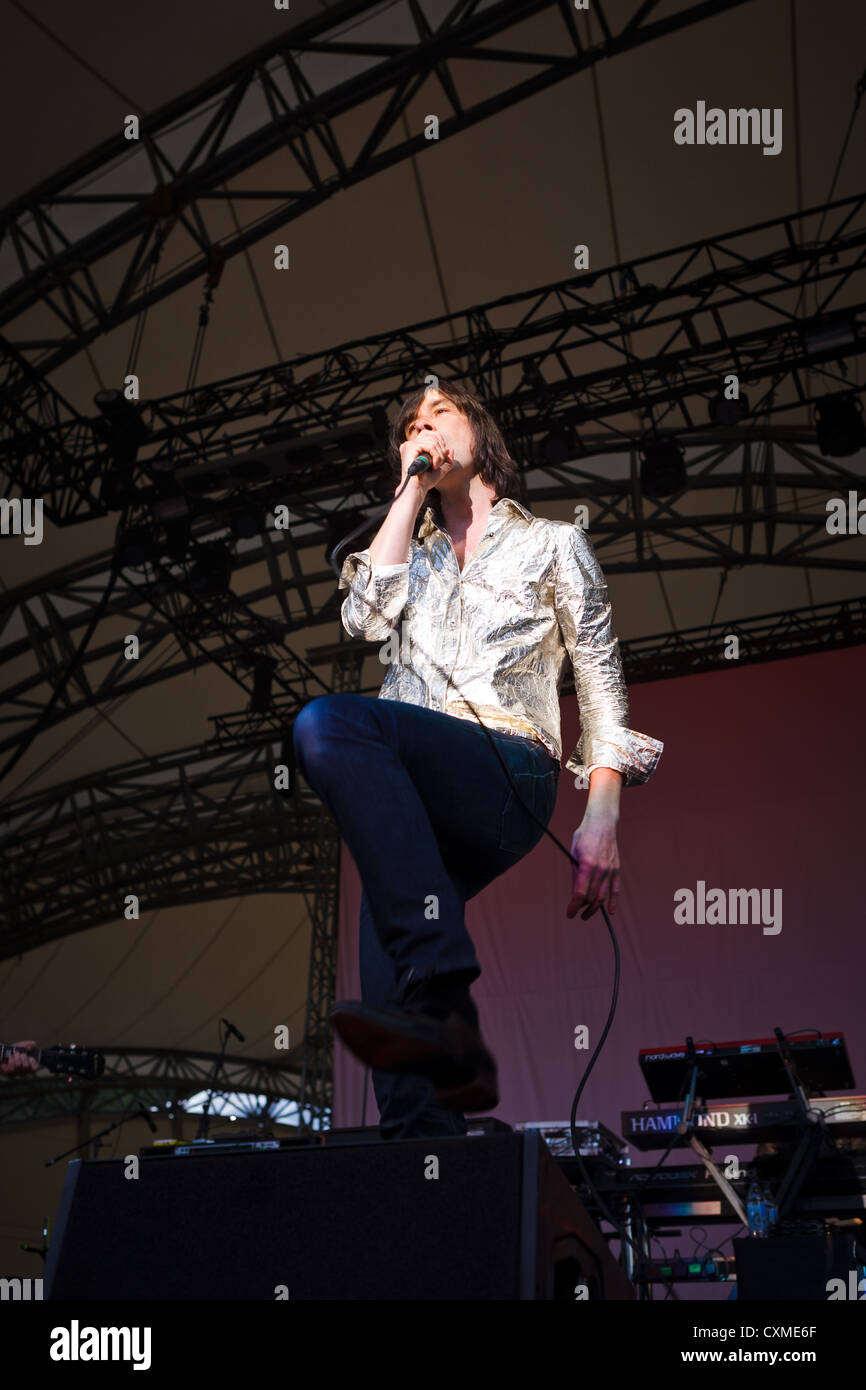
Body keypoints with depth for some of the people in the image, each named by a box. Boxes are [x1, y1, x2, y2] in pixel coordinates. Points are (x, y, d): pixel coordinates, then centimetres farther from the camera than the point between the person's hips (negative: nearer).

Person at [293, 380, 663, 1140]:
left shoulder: (552, 543, 21)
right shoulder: (413, 556, 33)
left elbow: (602, 681, 12)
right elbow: (365, 618, 9)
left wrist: (602, 818, -2)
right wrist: (412, 491, 14)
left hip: (508, 775, -4)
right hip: (412, 800, 4)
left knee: (328, 723, -33)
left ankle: (438, 1002, -40)